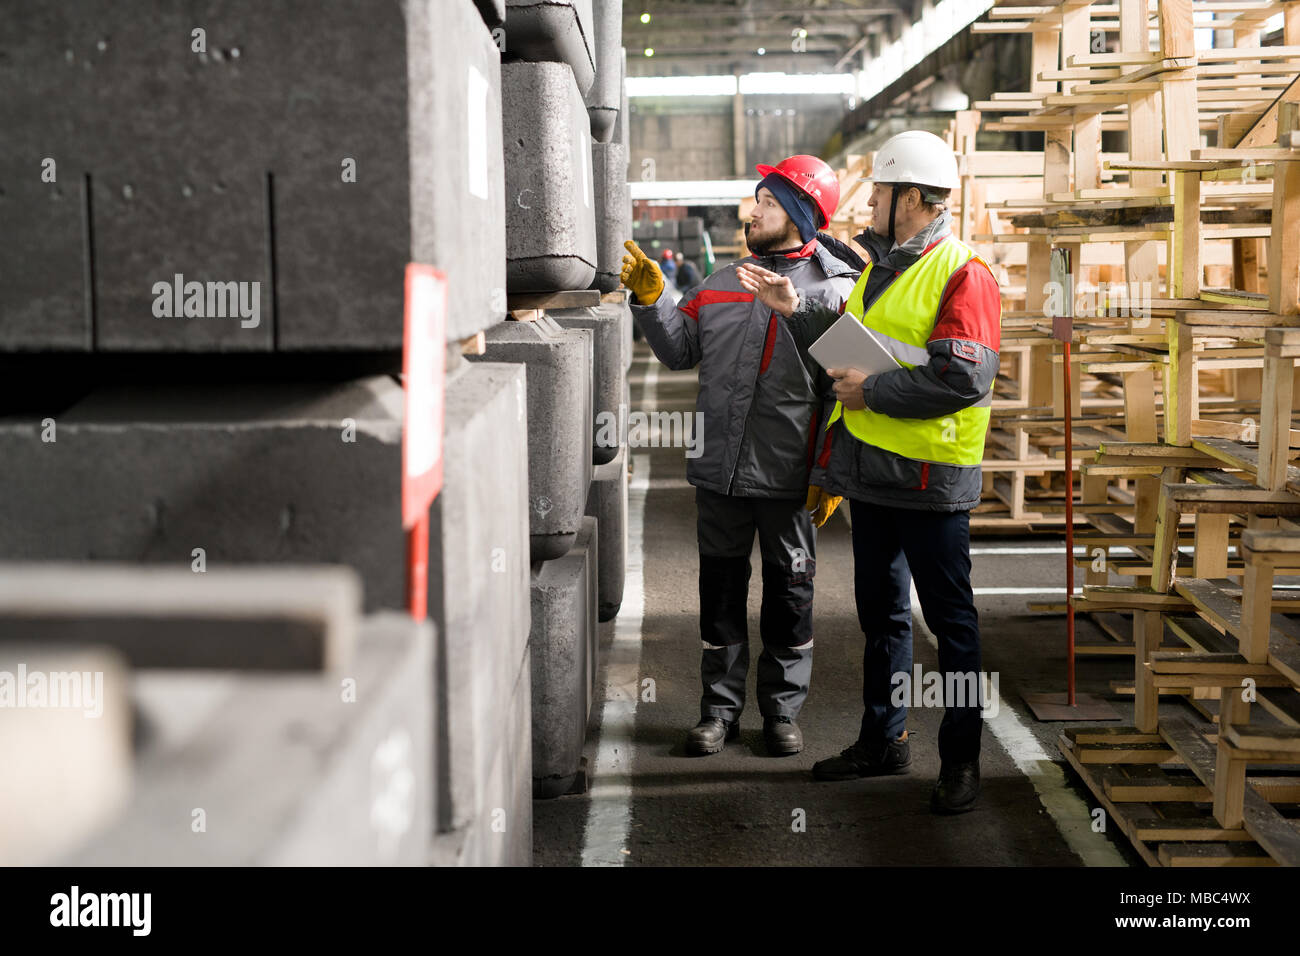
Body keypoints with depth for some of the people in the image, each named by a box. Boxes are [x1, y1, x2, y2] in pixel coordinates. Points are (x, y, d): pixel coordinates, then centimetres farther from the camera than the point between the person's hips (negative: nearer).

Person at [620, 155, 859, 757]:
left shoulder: (836, 291, -2)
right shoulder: (721, 285, 13)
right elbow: (679, 351, 13)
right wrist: (651, 298, -1)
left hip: (788, 479, -4)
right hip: (720, 471, 4)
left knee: (789, 595, 8)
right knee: (720, 592, 10)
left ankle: (783, 710, 22)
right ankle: (720, 709, 23)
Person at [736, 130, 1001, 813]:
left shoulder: (962, 273, -13)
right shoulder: (880, 268, 16)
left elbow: (961, 377, -23)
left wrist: (872, 392, -17)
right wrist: (796, 309, 8)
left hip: (929, 476, -9)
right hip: (871, 470, 9)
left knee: (949, 618, 2)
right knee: (880, 610, 17)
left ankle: (961, 758, 12)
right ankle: (884, 739, 31)